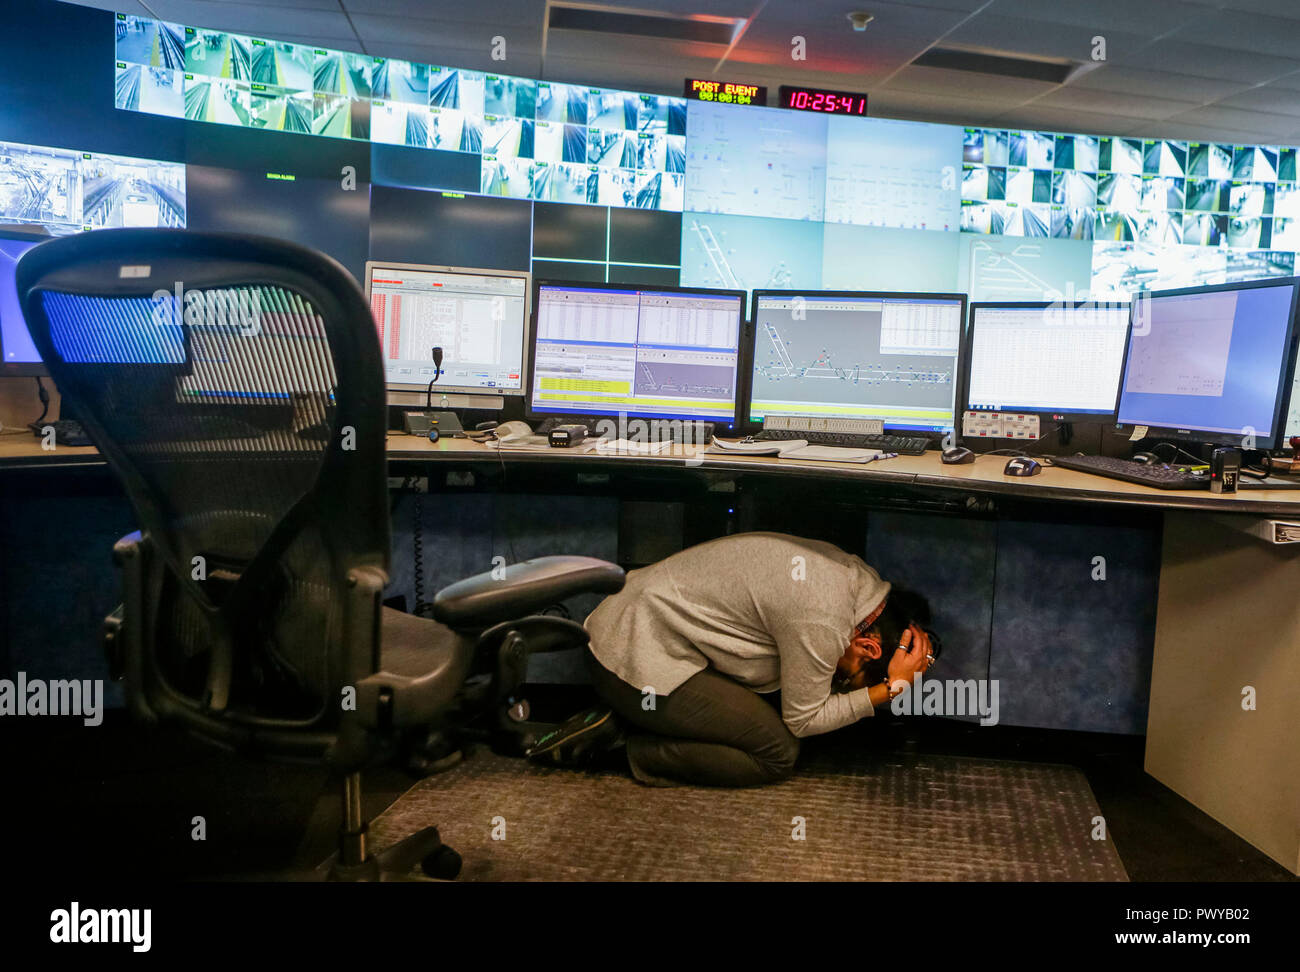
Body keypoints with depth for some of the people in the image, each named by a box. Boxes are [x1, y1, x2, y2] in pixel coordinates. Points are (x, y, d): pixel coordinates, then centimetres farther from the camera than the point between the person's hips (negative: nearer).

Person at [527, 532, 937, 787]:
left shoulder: (849, 570, 3)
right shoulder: (823, 622, -24)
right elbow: (803, 720, -9)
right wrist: (891, 689, -9)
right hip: (636, 666, -10)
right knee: (780, 753, -5)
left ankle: (621, 724, 8)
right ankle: (632, 746, -2)